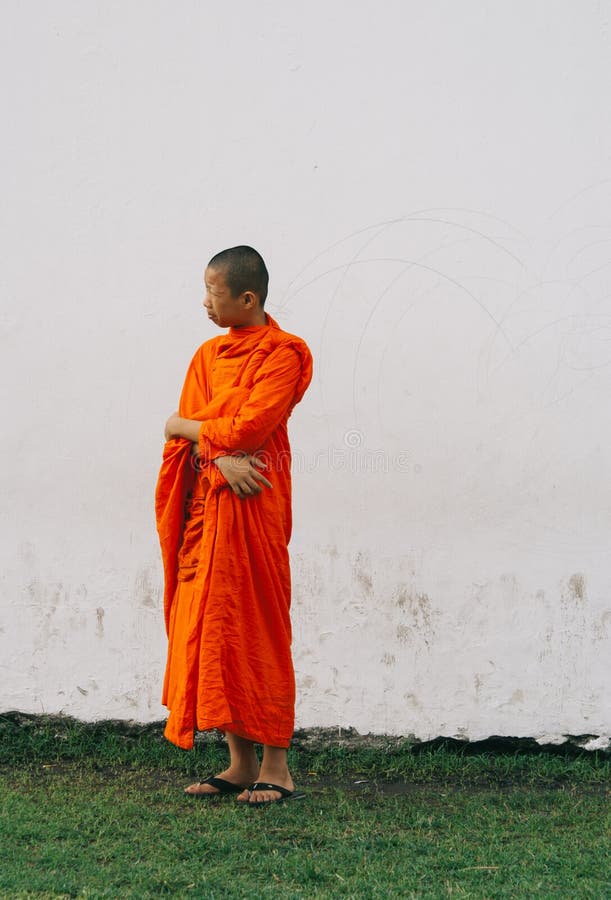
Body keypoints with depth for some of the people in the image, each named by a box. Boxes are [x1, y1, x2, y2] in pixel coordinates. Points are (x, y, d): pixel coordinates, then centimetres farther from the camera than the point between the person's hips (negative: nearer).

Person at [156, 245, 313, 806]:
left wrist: (187, 427, 1)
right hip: (204, 504, 7)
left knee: (256, 631, -6)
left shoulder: (283, 353, -4)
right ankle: (241, 764, 13)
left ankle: (275, 768, 0)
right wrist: (219, 456, -13)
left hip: (252, 503, -7)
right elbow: (184, 433, 8)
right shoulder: (209, 356, 17)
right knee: (211, 629, 5)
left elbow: (249, 428, -14)